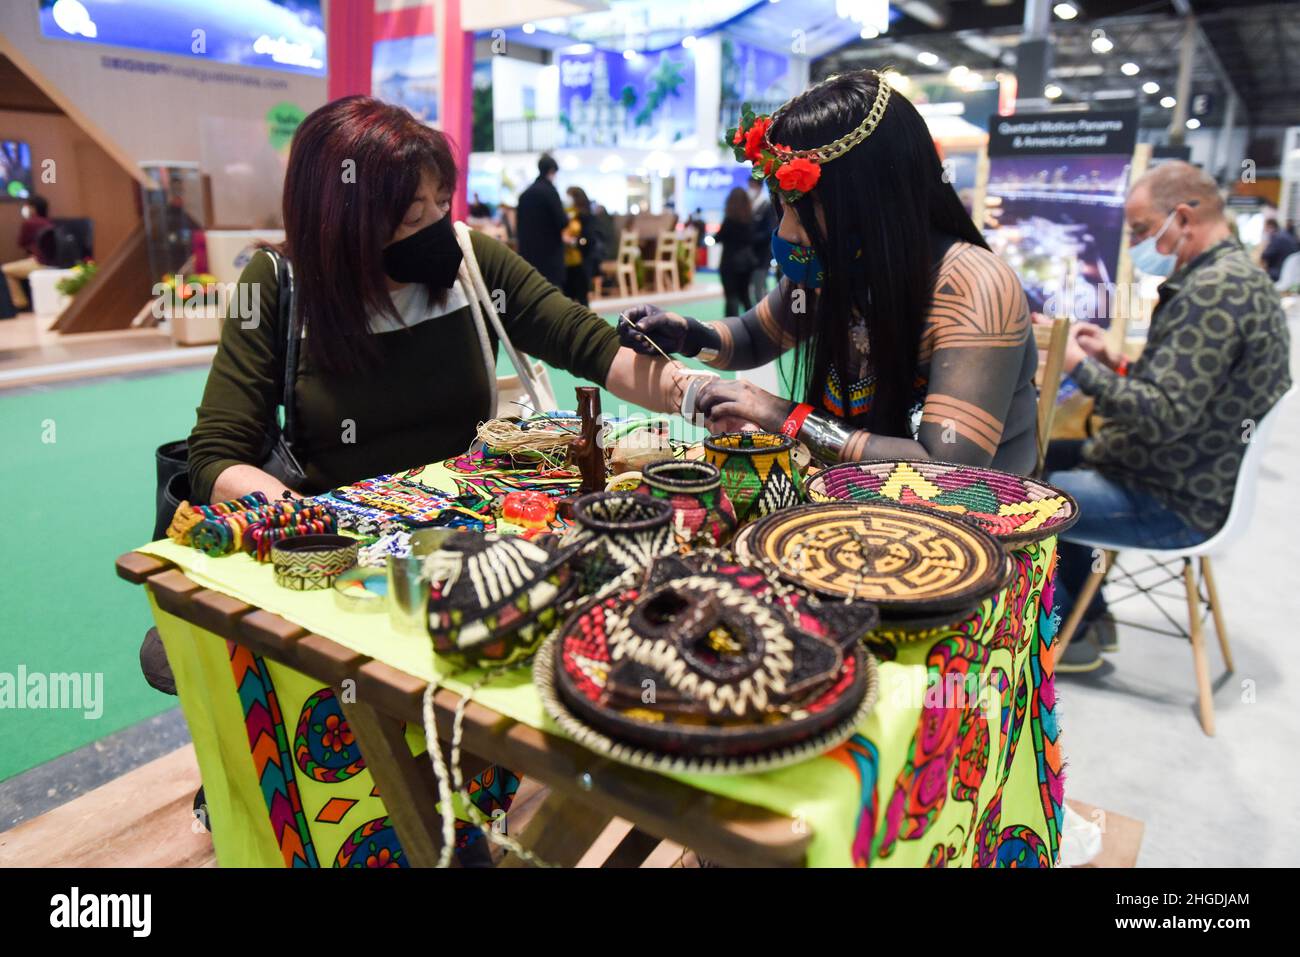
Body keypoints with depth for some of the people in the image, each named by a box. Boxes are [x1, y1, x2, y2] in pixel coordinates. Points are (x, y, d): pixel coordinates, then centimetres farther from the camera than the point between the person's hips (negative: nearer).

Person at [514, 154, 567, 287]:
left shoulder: (524, 194, 10)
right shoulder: (549, 190, -9)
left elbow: (518, 224, 13)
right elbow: (562, 222, -12)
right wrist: (566, 217, 9)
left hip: (528, 252, 7)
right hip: (550, 251, -6)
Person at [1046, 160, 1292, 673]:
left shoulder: (1214, 292, -23)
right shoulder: (1233, 276, 11)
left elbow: (1162, 416, -29)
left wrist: (1077, 363, -20)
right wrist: (1114, 361, 5)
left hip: (1174, 504, -11)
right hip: (1193, 476, 11)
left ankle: (1069, 635, 11)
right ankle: (1090, 617, 24)